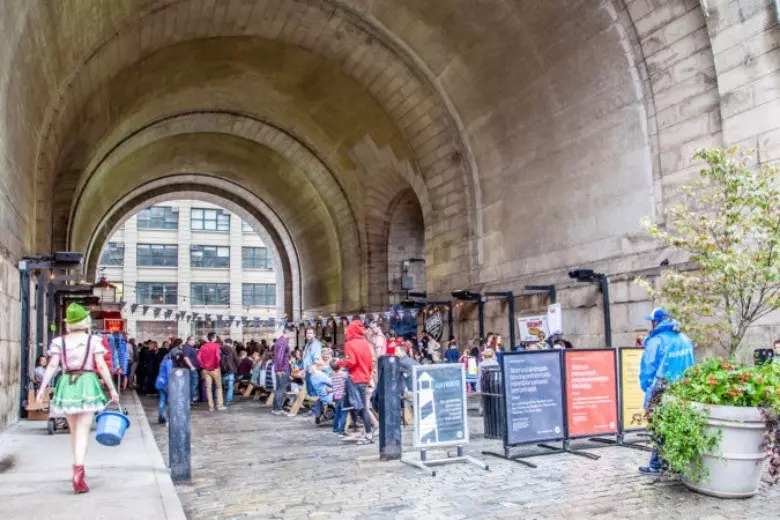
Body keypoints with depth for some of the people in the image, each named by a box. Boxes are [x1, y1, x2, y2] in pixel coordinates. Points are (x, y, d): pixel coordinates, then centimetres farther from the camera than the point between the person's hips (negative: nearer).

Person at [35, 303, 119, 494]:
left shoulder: (60, 341, 4)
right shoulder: (93, 340, -2)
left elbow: (52, 366, -3)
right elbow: (102, 366, -5)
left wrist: (42, 388, -1)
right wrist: (112, 389, 0)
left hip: (66, 386, 3)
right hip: (87, 384, -3)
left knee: (73, 430, 18)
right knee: (83, 431, -4)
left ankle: (78, 470, 30)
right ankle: (78, 469, -22)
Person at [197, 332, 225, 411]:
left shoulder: (203, 346, 5)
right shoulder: (216, 345, -8)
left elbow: (198, 357, -4)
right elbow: (218, 356, -21)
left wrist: (203, 366, 3)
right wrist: (217, 365, -7)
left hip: (205, 369, 4)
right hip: (214, 369, -4)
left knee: (208, 387, 6)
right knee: (219, 386, 8)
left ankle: (211, 406, 7)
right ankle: (220, 405, 5)